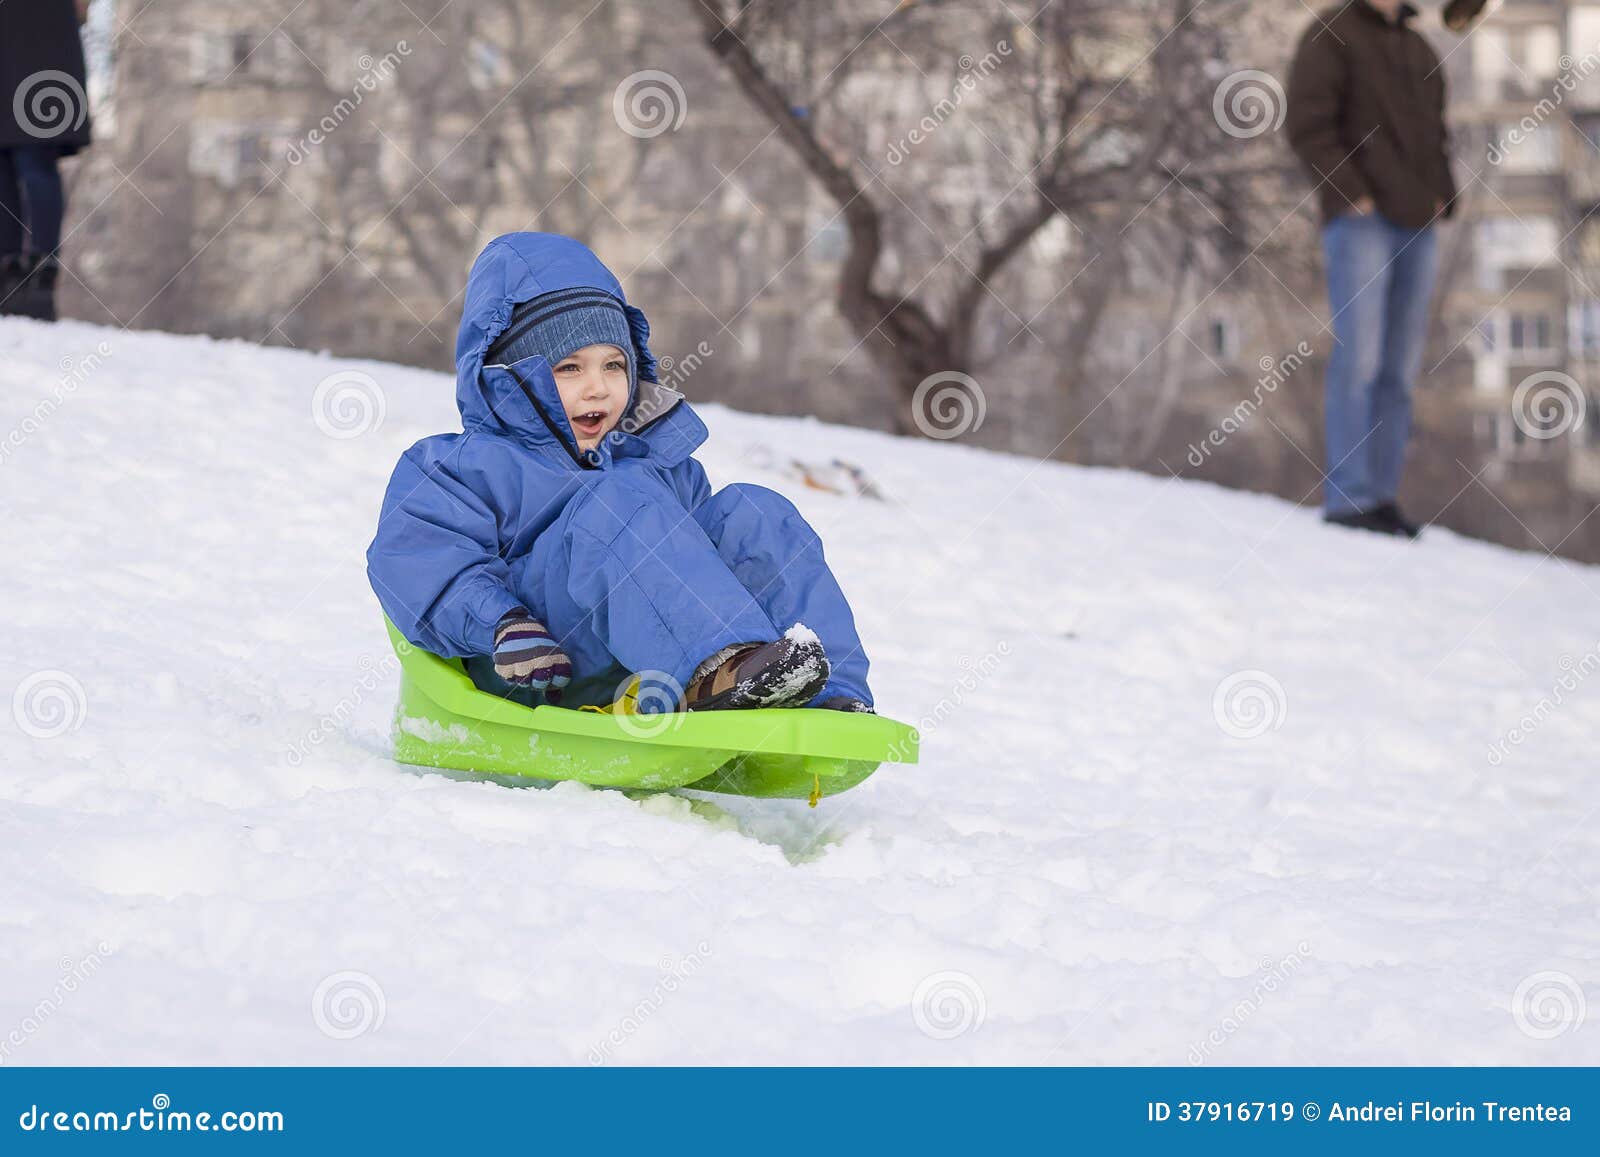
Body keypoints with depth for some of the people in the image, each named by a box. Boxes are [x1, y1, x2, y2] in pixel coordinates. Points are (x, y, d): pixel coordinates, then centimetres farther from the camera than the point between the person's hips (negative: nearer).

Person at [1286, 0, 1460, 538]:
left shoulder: (1419, 50, 21)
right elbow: (1308, 125, -10)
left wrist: (1441, 199, 8)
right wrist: (1351, 194, -15)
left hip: (1416, 229, 7)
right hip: (1358, 220, -7)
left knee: (1399, 367, 4)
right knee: (1358, 357, -12)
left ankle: (1382, 497, 6)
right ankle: (1347, 497, -12)